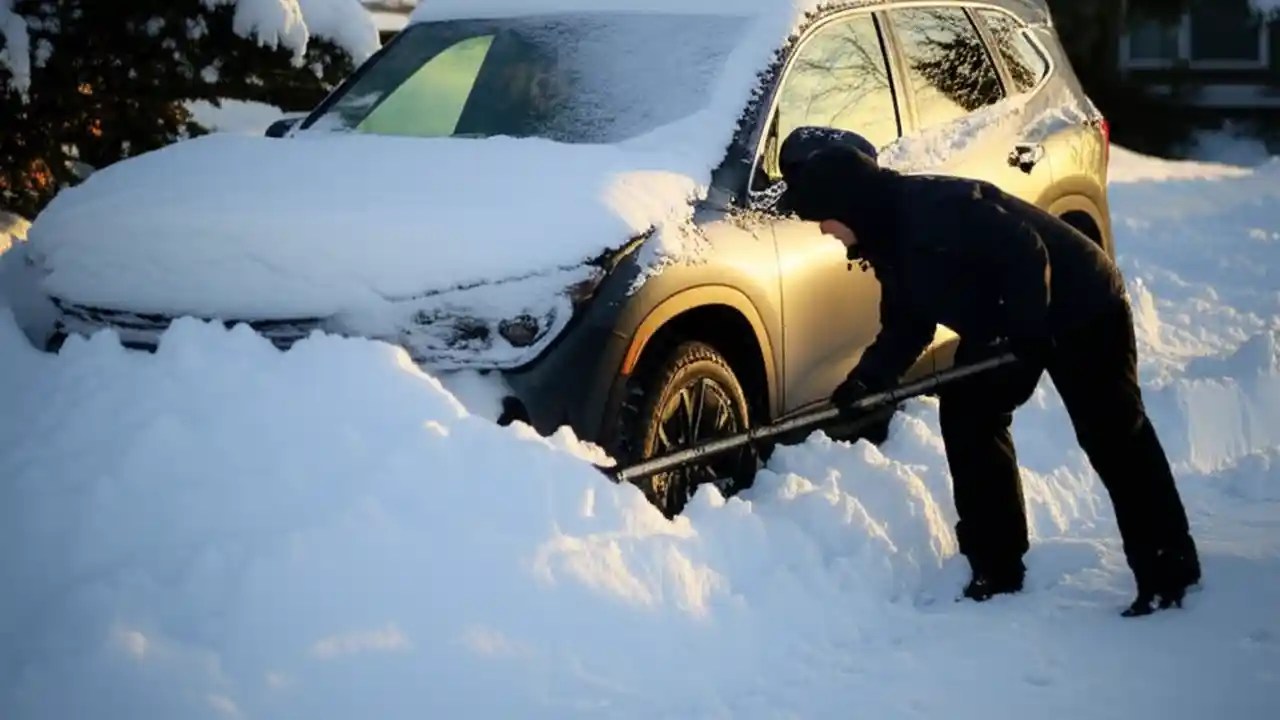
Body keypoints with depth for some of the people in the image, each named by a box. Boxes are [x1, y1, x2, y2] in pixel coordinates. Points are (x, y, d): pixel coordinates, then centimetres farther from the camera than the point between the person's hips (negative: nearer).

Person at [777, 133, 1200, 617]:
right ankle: (996, 569, 11)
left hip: (1080, 305, -10)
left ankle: (1168, 574, -1)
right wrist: (867, 379, -9)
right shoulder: (889, 239, 1)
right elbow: (906, 325, 4)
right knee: (966, 418, 4)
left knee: (1112, 434, -8)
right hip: (1001, 325, 10)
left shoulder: (937, 207, -30)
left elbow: (1026, 252, -32)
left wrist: (1028, 327, -32)